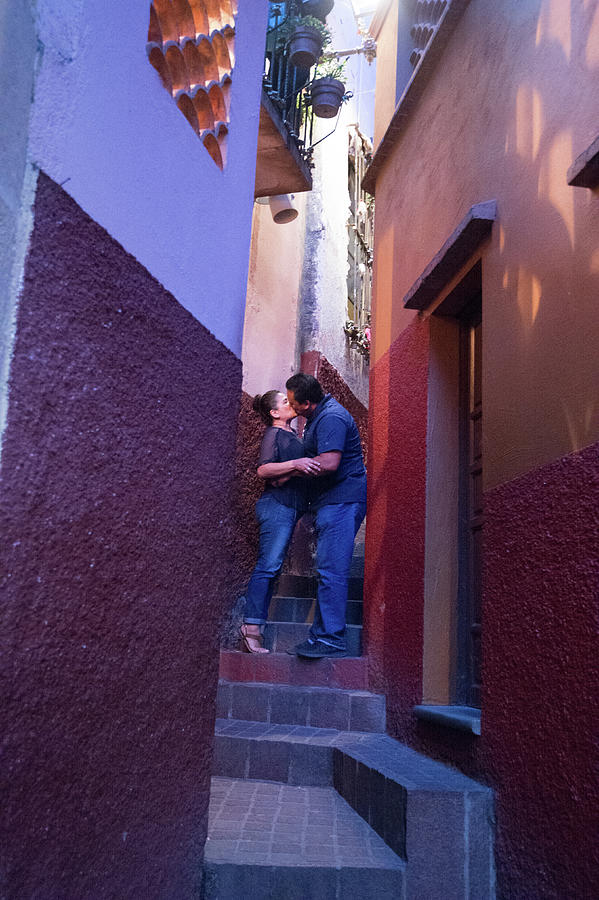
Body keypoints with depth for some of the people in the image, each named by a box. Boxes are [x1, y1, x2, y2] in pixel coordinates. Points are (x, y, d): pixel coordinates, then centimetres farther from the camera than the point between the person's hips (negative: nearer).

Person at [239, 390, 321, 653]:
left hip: (291, 507, 9)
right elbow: (263, 469, -16)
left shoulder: (292, 435, 23)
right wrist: (296, 464, -25)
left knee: (271, 566, 3)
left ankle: (253, 625, 3)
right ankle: (252, 626, -18)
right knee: (269, 564, -15)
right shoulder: (274, 433, -3)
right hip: (277, 505, -9)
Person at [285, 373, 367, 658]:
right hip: (331, 503, 11)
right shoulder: (319, 416, 19)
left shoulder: (332, 418, -15)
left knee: (331, 570, -13)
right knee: (327, 570, 10)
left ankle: (332, 639, -11)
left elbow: (328, 462, -25)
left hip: (341, 502, -11)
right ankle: (320, 635, 14)